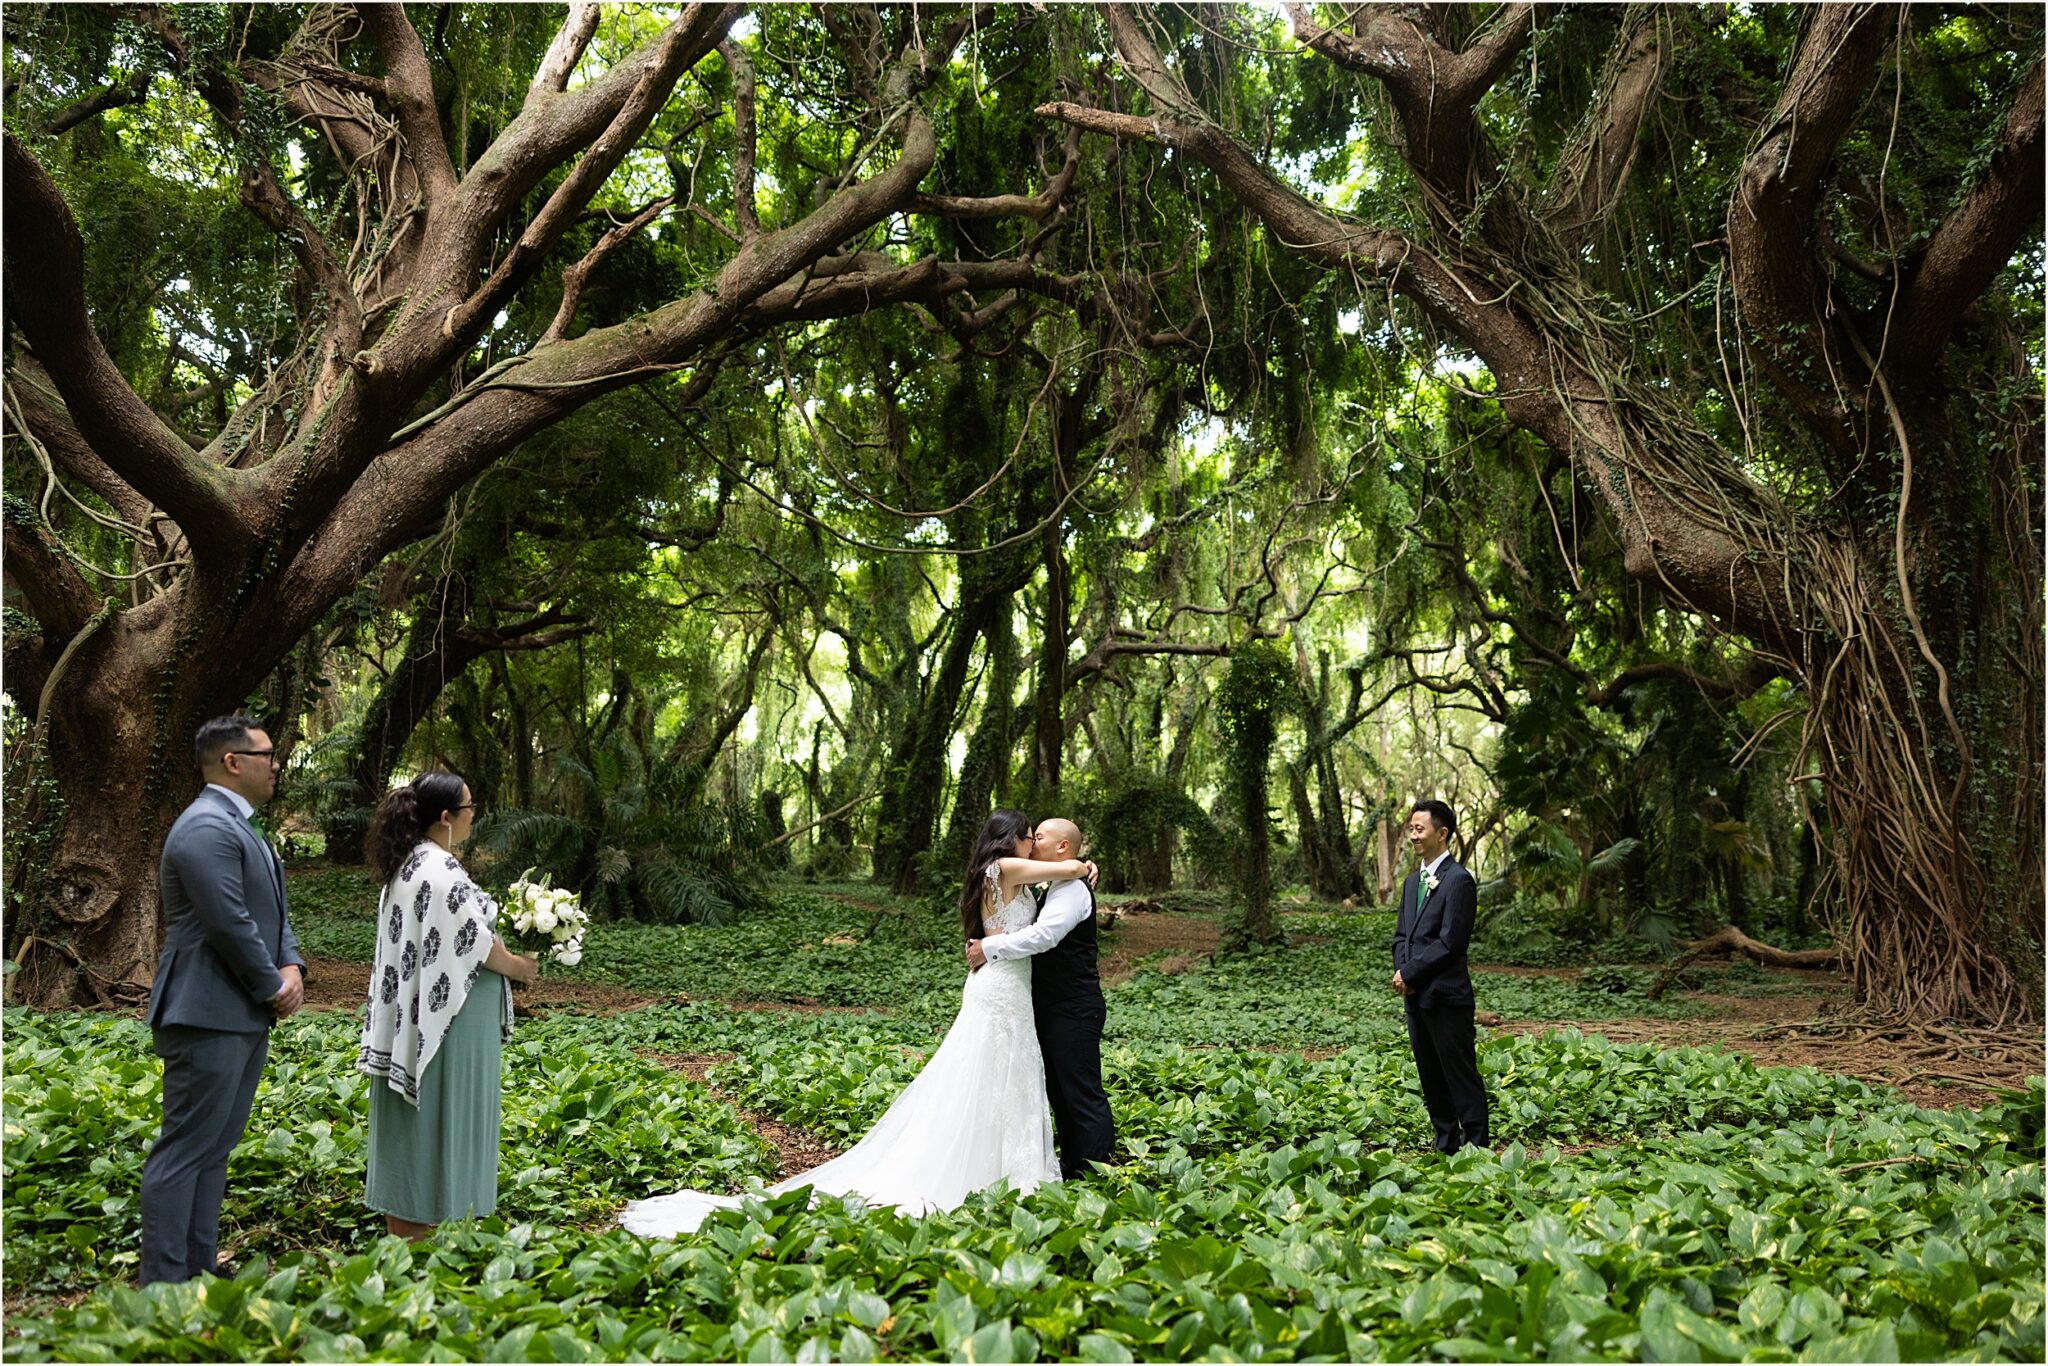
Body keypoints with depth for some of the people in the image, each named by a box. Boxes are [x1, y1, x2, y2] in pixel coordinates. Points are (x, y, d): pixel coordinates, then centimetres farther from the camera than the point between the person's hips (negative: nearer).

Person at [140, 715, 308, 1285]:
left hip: (246, 1016, 11)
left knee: (215, 1149, 15)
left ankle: (200, 1271, 24)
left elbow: (273, 910, 18)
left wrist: (291, 968, 1)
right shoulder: (208, 828, -17)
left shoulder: (238, 825, 16)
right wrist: (273, 987, -10)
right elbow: (230, 924, -21)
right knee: (185, 1150, -3)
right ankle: (163, 1286, 4)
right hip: (210, 1017, -11)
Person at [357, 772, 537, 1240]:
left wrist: (503, 953, 17)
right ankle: (418, 1234, 7)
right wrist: (517, 965, -1)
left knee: (413, 1128, 15)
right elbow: (474, 940, -18)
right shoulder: (441, 870, -21)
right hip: (448, 1022, -10)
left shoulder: (407, 864, 10)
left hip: (411, 1018, 10)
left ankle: (403, 1236, 24)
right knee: (437, 1120, -1)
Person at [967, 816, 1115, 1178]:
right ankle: (1071, 1170, 26)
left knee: (1082, 1094, -6)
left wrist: (989, 949, -23)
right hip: (1054, 1007, 11)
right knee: (1059, 1092, 17)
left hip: (1073, 1009, -11)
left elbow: (1041, 936, -28)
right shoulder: (1054, 889, 17)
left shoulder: (1073, 889, -16)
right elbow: (1038, 936, 22)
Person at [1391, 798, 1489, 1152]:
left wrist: (1409, 974, -13)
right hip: (1415, 995, 8)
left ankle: (1475, 1146, 6)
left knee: (1461, 1076, -2)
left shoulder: (1458, 880, -12)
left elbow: (1449, 942, -17)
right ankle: (1446, 1143, 25)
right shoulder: (1412, 881, 16)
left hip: (1446, 995, -8)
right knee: (1431, 1078, 15)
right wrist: (1401, 971, -2)